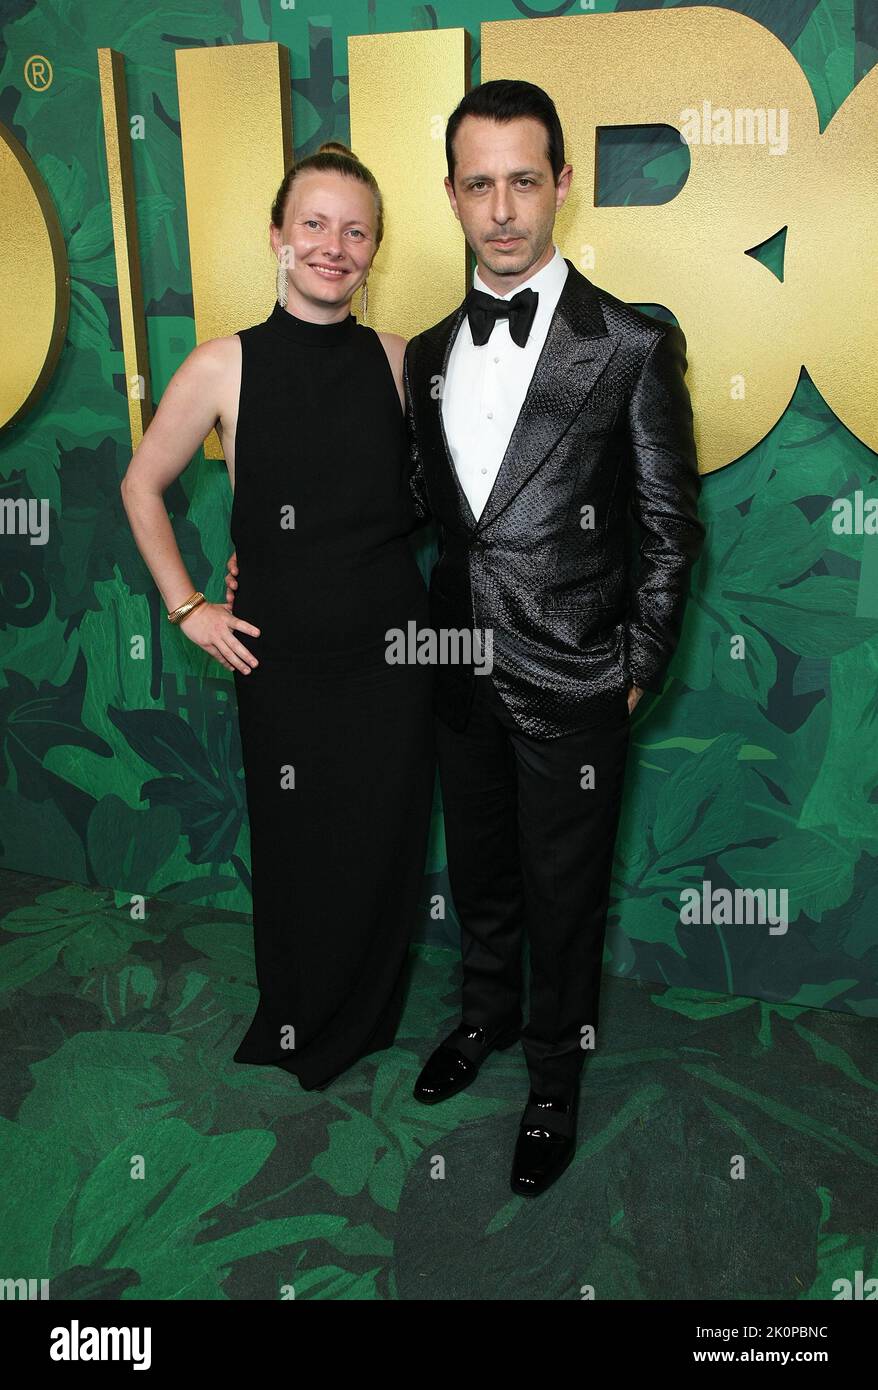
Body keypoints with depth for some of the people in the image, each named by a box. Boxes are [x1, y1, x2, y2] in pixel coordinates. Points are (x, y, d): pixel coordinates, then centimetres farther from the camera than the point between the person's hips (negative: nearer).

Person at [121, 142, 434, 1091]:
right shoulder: (225, 367, -8)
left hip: (390, 643, 2)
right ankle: (293, 1026, 40)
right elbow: (141, 487, 4)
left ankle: (362, 1024, 38)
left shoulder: (398, 360, -2)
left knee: (385, 836, 11)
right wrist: (187, 608, 1)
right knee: (293, 842, 12)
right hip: (278, 650, -1)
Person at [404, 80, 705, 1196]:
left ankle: (554, 1084, 35)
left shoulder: (632, 346, -10)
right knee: (479, 872, 23)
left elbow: (671, 528, -6)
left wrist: (635, 670, -6)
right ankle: (487, 1015, 49)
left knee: (564, 899, 12)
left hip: (571, 685, -4)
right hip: (462, 674, 5)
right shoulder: (428, 352, 5)